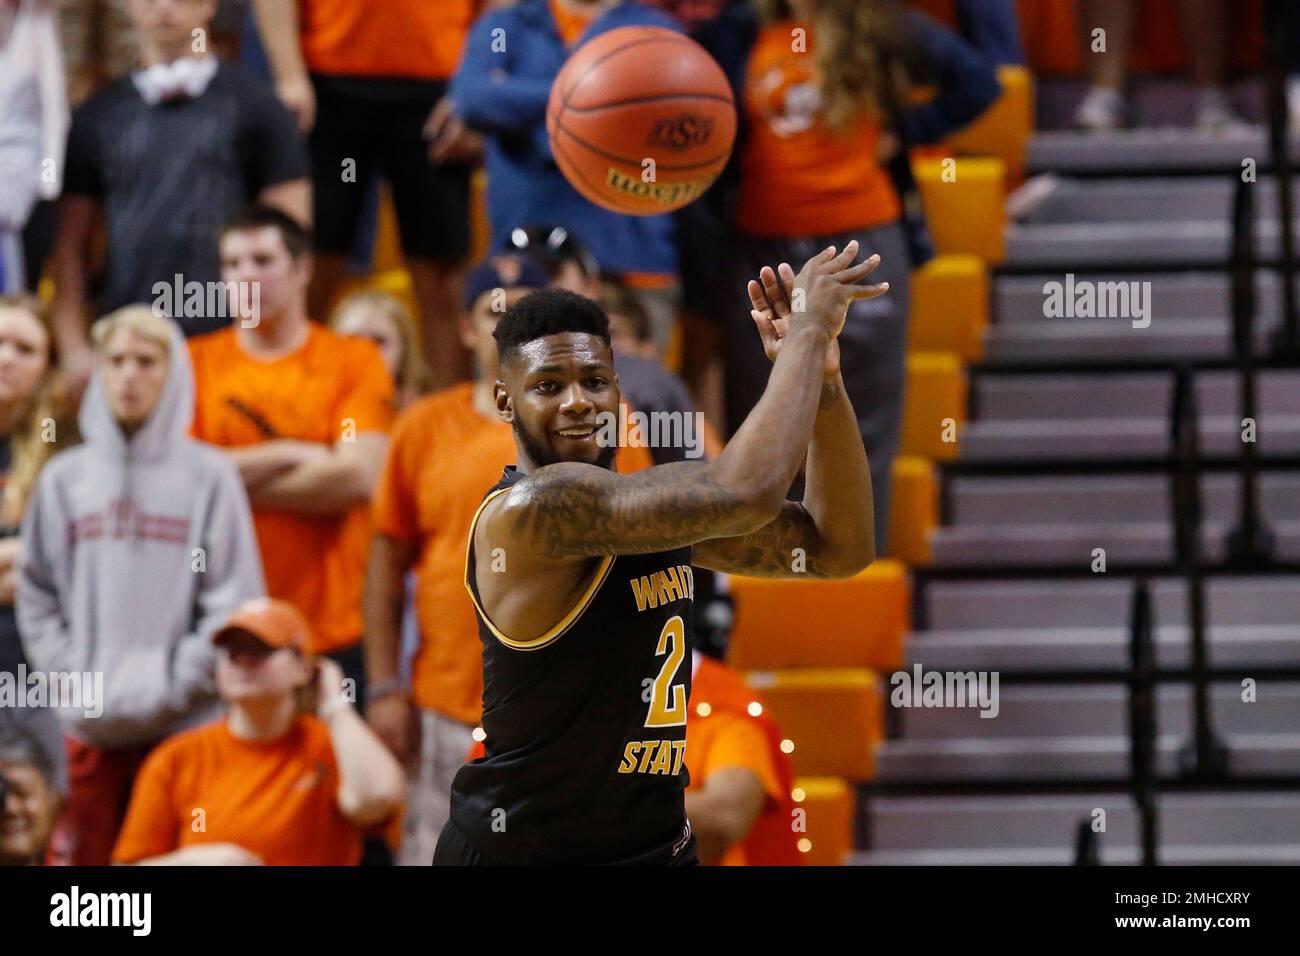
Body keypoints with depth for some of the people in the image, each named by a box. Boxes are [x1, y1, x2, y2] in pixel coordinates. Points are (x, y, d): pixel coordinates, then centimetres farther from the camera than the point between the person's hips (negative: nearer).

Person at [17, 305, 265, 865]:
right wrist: (71, 677, -4)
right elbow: (36, 596, 8)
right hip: (87, 727, 3)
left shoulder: (208, 476, 0)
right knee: (81, 858, 4)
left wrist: (171, 687, -11)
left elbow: (233, 604, -4)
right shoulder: (64, 478, 8)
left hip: (183, 728, -2)